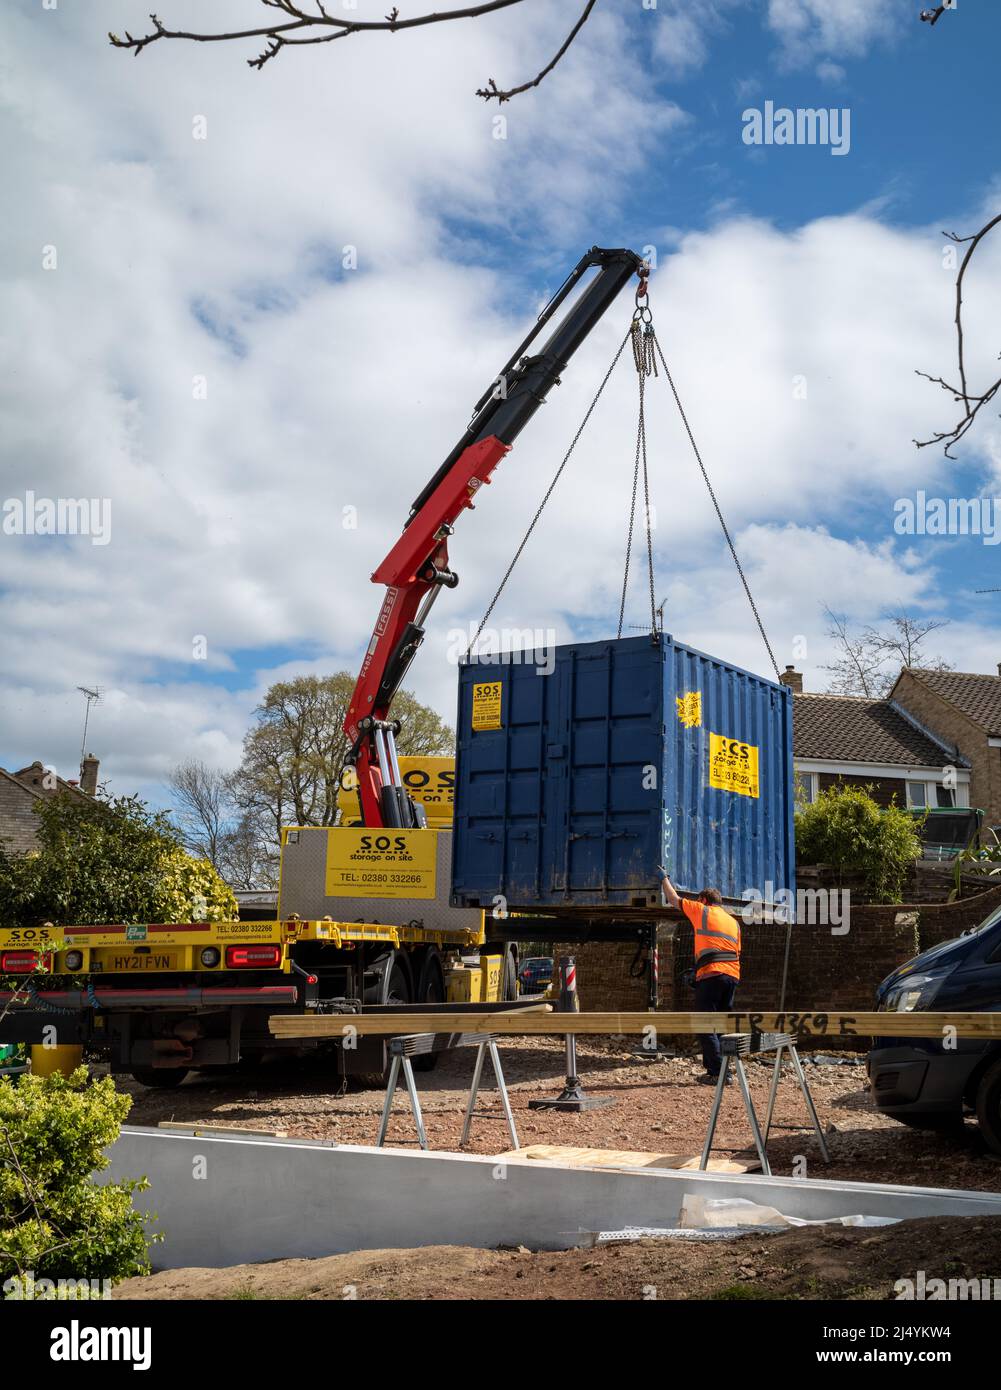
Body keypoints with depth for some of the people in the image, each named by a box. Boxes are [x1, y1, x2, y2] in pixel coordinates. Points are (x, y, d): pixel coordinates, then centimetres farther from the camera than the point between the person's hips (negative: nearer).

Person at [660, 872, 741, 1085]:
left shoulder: (702, 911, 8)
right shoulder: (734, 922, 23)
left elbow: (674, 899, 18)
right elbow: (736, 953, 20)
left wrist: (665, 879, 34)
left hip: (711, 974, -6)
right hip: (732, 976, 7)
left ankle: (717, 1073, -11)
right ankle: (721, 1069, 10)